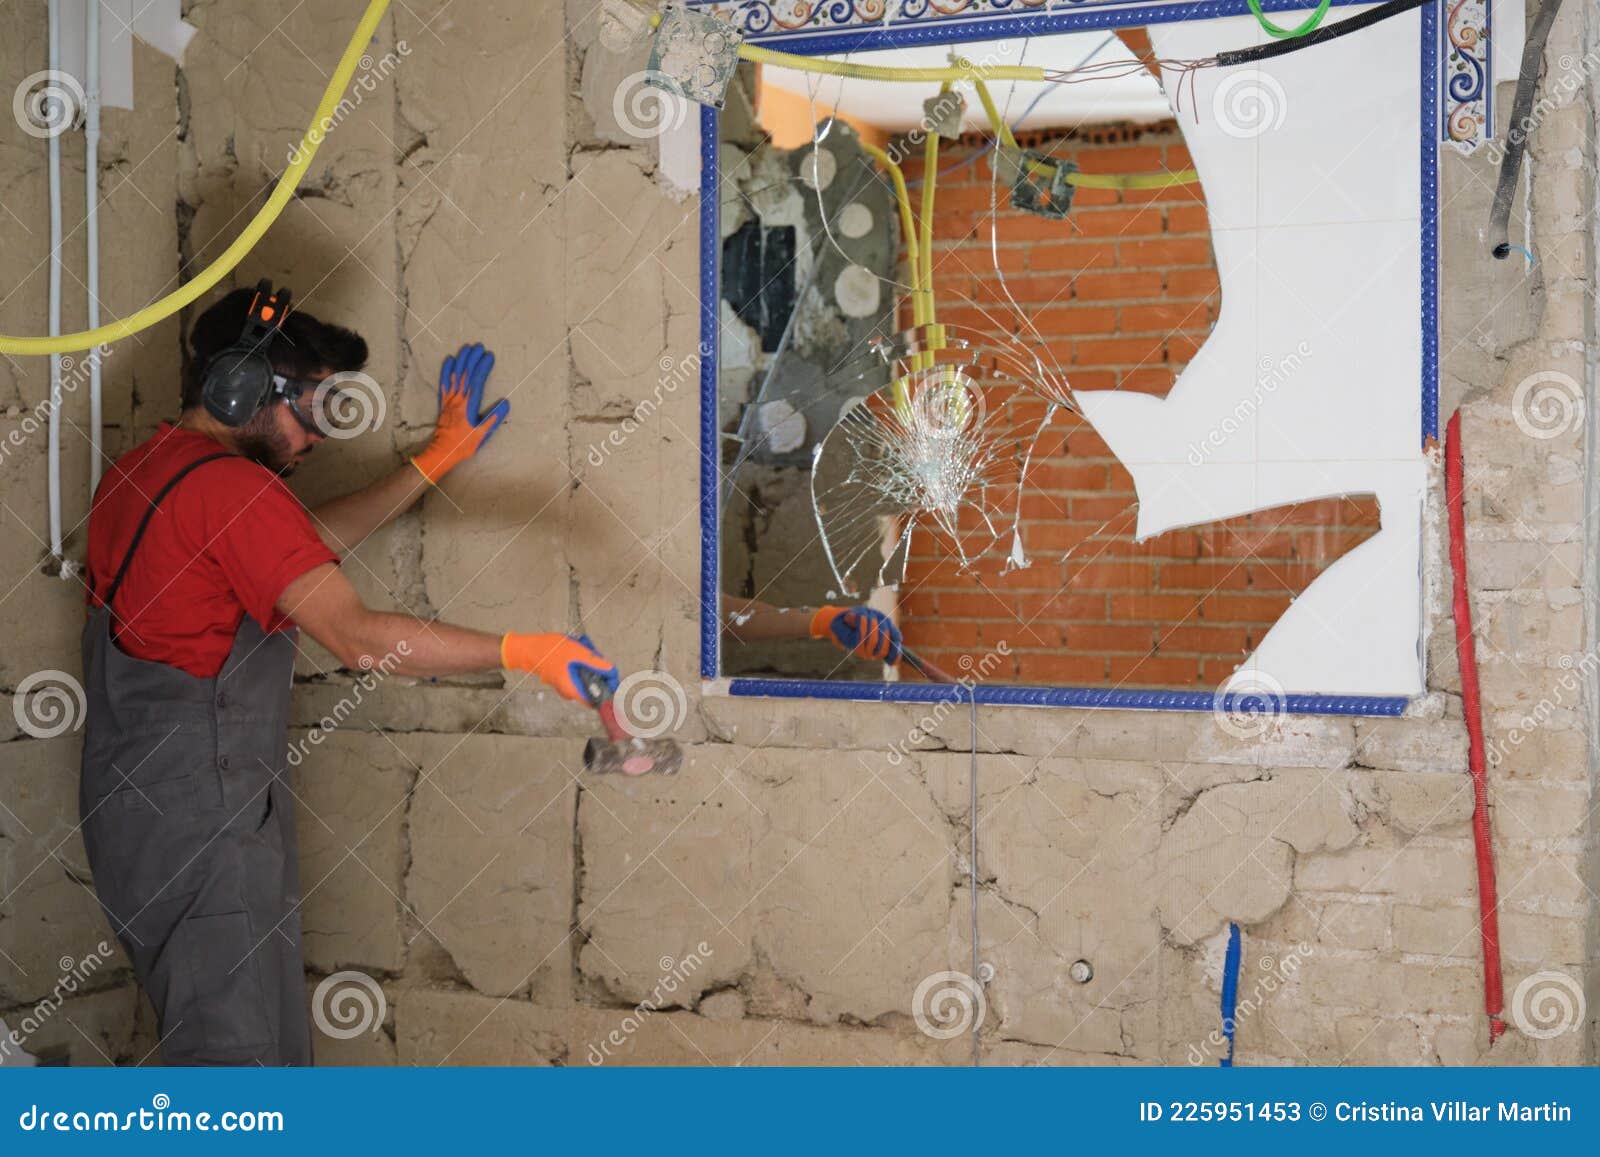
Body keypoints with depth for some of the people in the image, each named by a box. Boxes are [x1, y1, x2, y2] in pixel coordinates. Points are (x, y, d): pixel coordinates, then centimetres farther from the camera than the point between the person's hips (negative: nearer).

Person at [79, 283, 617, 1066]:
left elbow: (314, 537, 20)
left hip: (137, 809, 10)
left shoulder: (135, 473, 13)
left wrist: (437, 458, 22)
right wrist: (522, 652, -21)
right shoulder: (229, 487, -18)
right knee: (235, 1055, -3)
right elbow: (359, 637, -25)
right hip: (201, 820, -10)